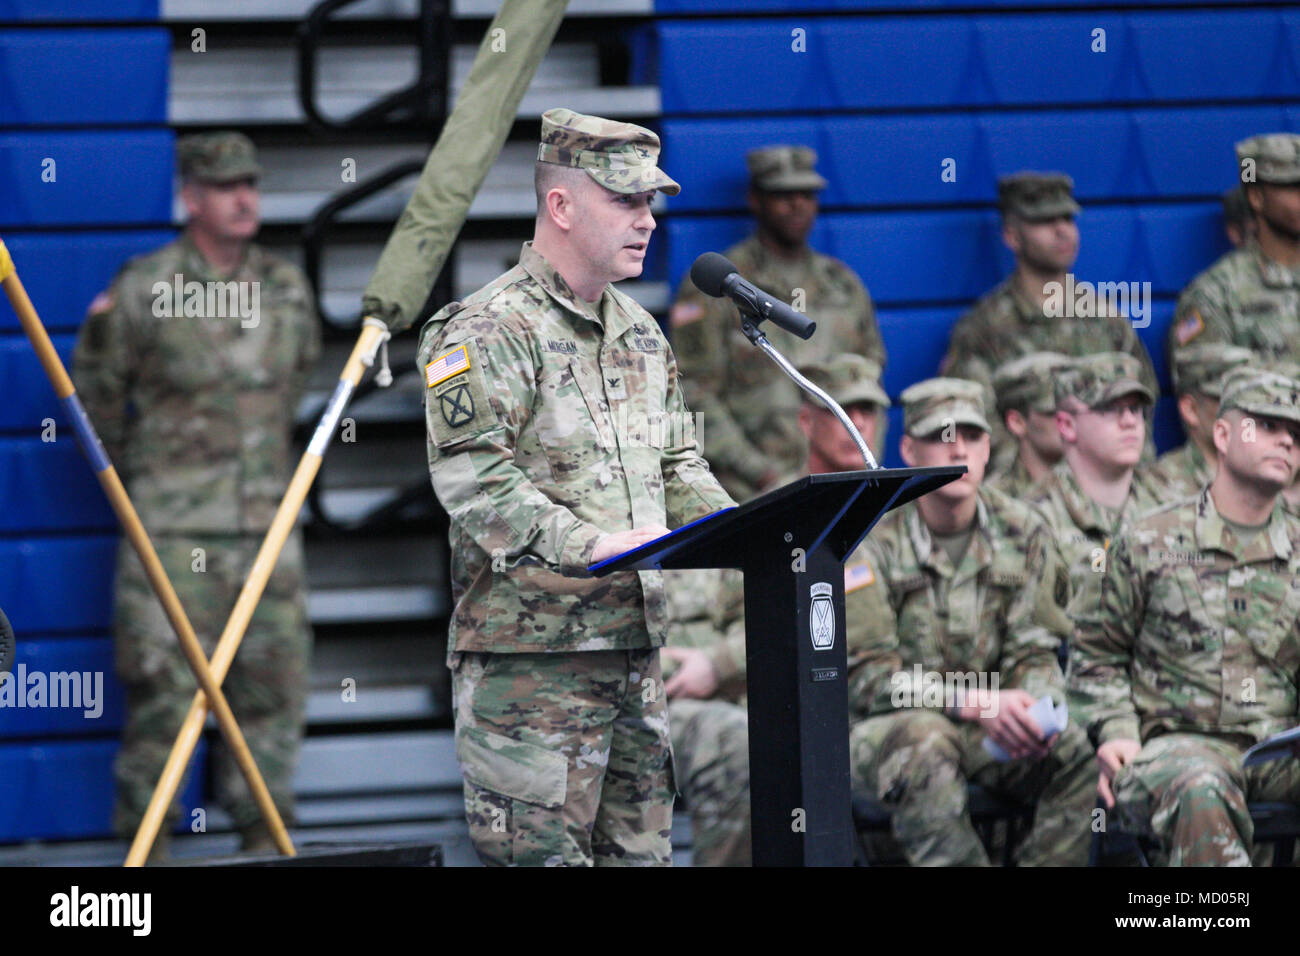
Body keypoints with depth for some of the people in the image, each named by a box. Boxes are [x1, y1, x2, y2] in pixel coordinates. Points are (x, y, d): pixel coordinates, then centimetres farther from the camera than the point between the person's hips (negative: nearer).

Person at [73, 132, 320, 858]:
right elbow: (95, 390, 4)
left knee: (275, 684, 5)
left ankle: (265, 840, 14)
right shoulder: (143, 292, -8)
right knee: (164, 688, -4)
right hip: (173, 527, -4)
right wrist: (121, 477, 15)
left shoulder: (287, 289, 5)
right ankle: (148, 846, 4)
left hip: (266, 524, 4)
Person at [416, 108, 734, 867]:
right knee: (541, 848, -9)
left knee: (641, 846, 10)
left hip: (635, 638, 8)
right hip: (530, 652, -8)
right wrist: (590, 546, -30)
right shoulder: (488, 331, -9)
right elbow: (471, 477, -19)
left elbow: (679, 466, 23)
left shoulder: (641, 333, 18)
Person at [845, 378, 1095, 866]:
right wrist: (978, 702, -27)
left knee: (1081, 754, -21)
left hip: (986, 727, 4)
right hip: (881, 727, -4)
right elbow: (867, 673, -15)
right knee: (925, 746, -37)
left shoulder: (1023, 534, 4)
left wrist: (1035, 708, -21)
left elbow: (1032, 654, 4)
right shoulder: (869, 538, -10)